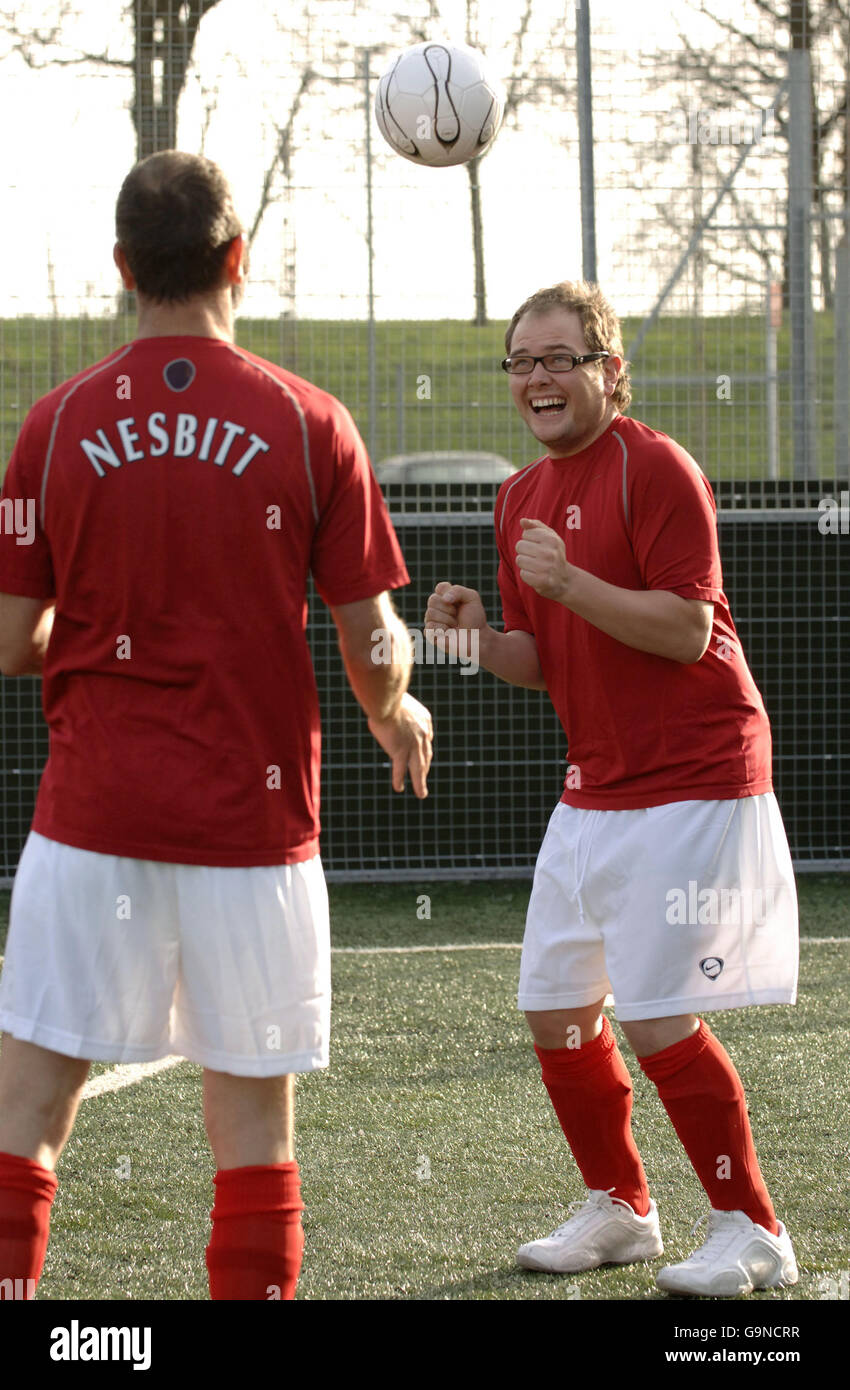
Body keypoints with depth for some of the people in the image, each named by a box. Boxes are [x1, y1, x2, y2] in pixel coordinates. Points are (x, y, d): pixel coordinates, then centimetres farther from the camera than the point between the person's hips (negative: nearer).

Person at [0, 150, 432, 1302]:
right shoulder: (307, 424, -3)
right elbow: (370, 645, -3)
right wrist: (396, 713, 19)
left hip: (93, 811, 0)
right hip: (253, 816, 0)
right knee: (253, 1109, 7)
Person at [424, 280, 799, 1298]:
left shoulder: (656, 468, -12)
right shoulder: (523, 496, 14)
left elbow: (686, 630, -19)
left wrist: (569, 582, -28)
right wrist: (479, 635, -3)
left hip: (690, 785, -8)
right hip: (592, 791, 8)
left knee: (659, 1022, -11)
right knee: (556, 1014, 8)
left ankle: (751, 1233, 2)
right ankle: (617, 1209, 27)